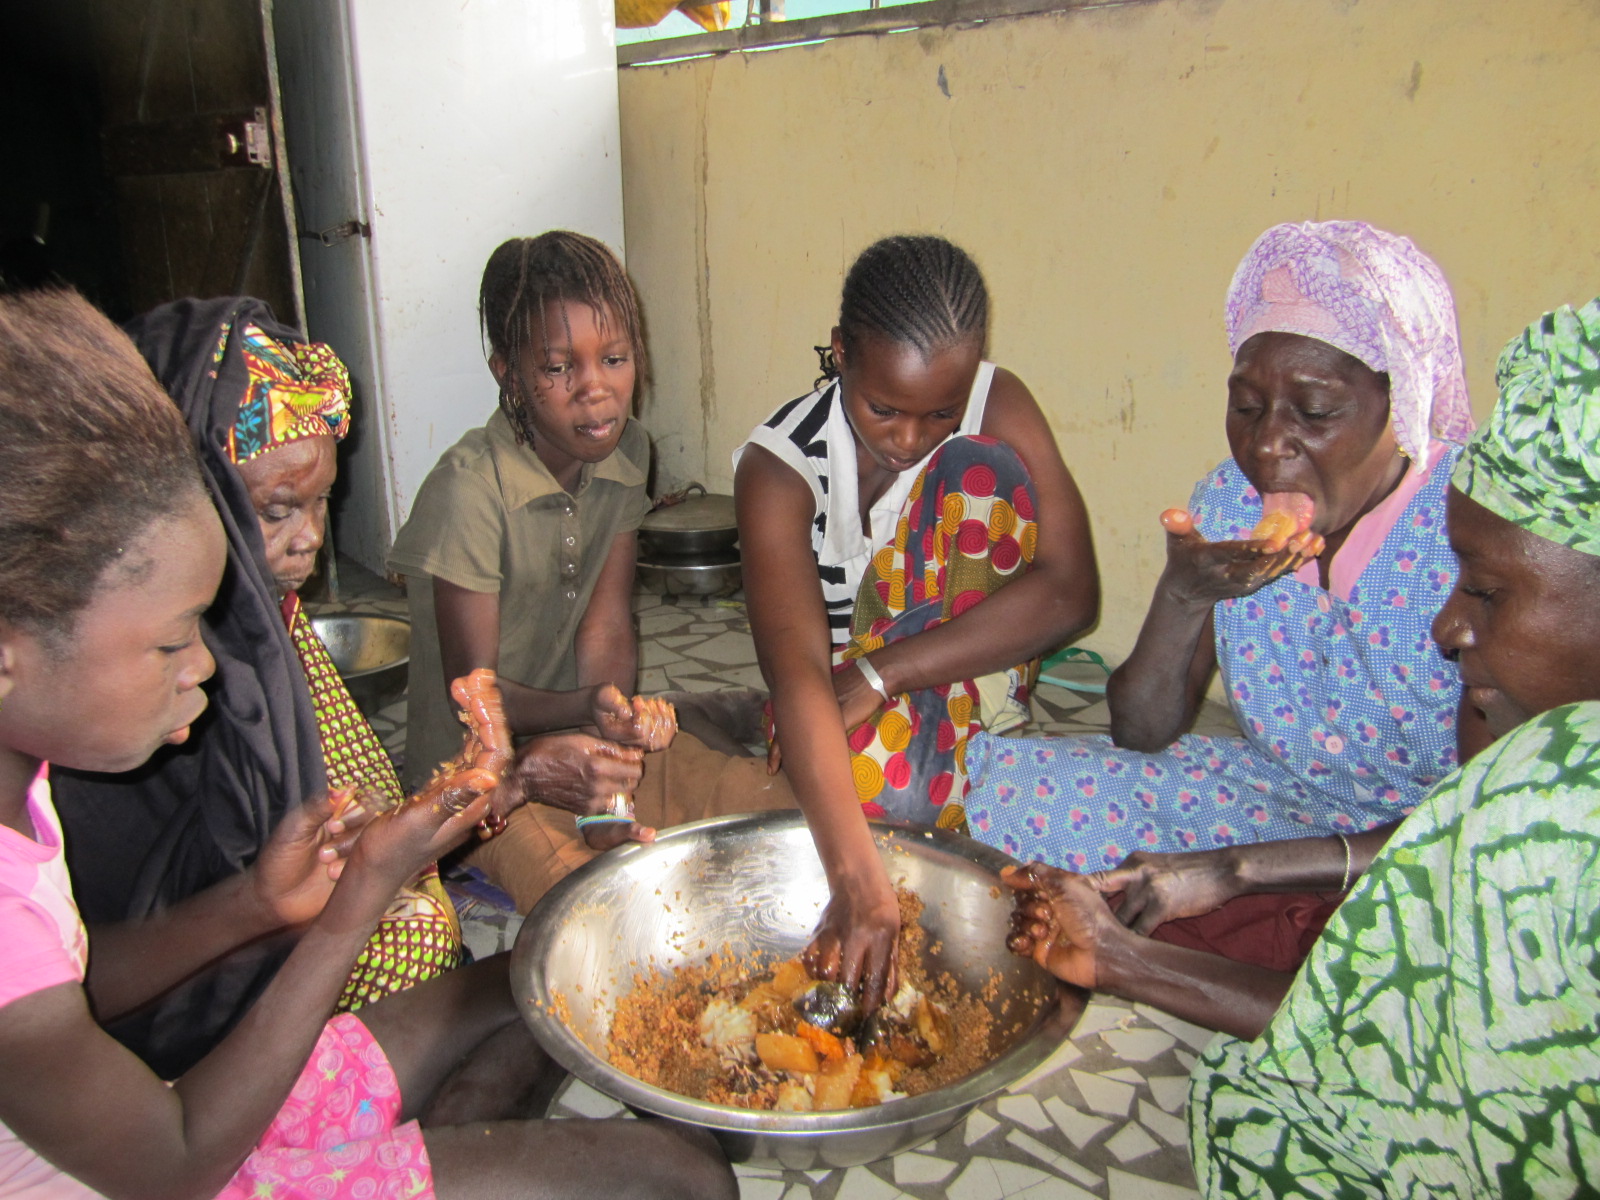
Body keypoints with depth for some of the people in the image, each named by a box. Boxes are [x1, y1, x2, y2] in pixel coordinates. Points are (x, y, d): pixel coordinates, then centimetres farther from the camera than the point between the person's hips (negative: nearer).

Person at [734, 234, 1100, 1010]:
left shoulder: (998, 406, -15)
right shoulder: (780, 467, -23)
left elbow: (1070, 591, -25)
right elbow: (797, 673, -36)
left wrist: (884, 672, -31)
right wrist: (857, 880, -49)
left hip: (963, 680, 3)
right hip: (841, 711, -2)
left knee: (981, 468, -23)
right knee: (880, 780, -39)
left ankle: (960, 732, -16)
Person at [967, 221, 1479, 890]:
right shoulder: (1232, 497, -6)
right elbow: (1140, 733, -4)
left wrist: (1238, 872, -27)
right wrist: (1182, 596, -23)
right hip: (1268, 799, 4)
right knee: (1016, 785, -16)